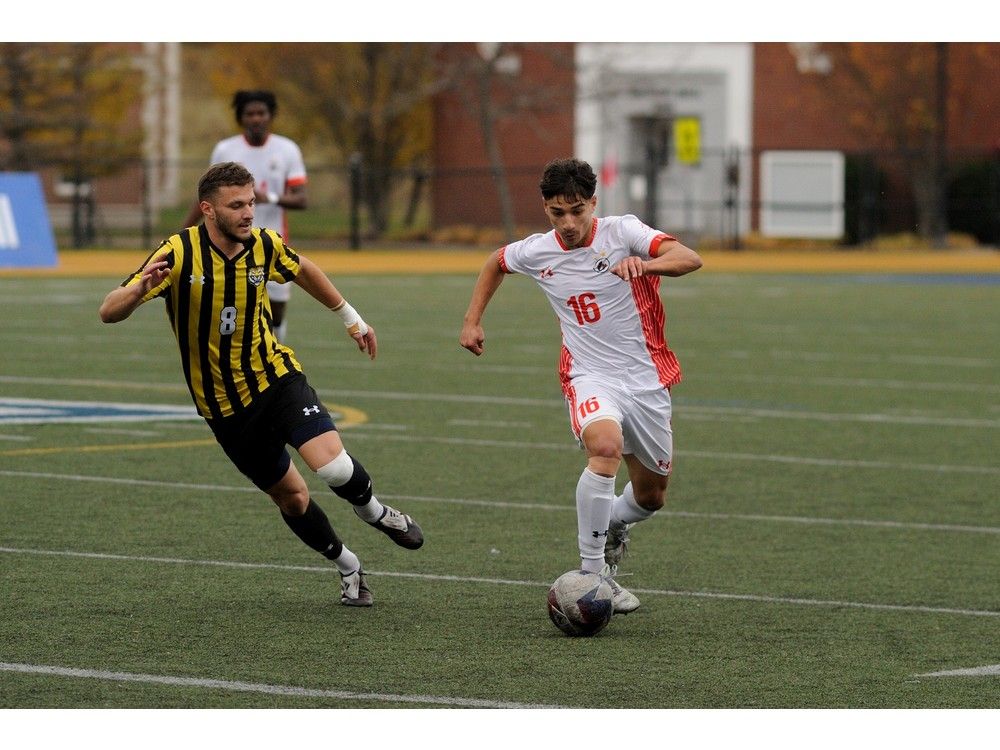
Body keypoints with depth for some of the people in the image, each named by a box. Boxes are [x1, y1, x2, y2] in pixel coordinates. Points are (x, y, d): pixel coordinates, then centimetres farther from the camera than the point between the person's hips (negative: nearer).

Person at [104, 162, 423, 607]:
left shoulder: (264, 245, -8)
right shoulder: (178, 253, -19)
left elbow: (303, 271, 17)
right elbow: (109, 313, -23)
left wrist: (350, 318, 24)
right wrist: (139, 290, -44)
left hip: (276, 378, 1)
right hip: (225, 408, -1)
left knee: (334, 467, -22)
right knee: (291, 498, 9)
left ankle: (374, 512, 11)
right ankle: (347, 567, 33)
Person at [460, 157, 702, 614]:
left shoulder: (622, 233, -12)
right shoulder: (536, 252, -2)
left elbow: (690, 259, -27)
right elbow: (495, 264, 22)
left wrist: (647, 264, -46)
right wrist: (472, 320, 15)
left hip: (646, 376, 1)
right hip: (590, 377, -1)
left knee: (651, 497, 13)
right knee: (605, 445, -35)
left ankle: (612, 525, 51)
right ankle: (592, 572, -28)